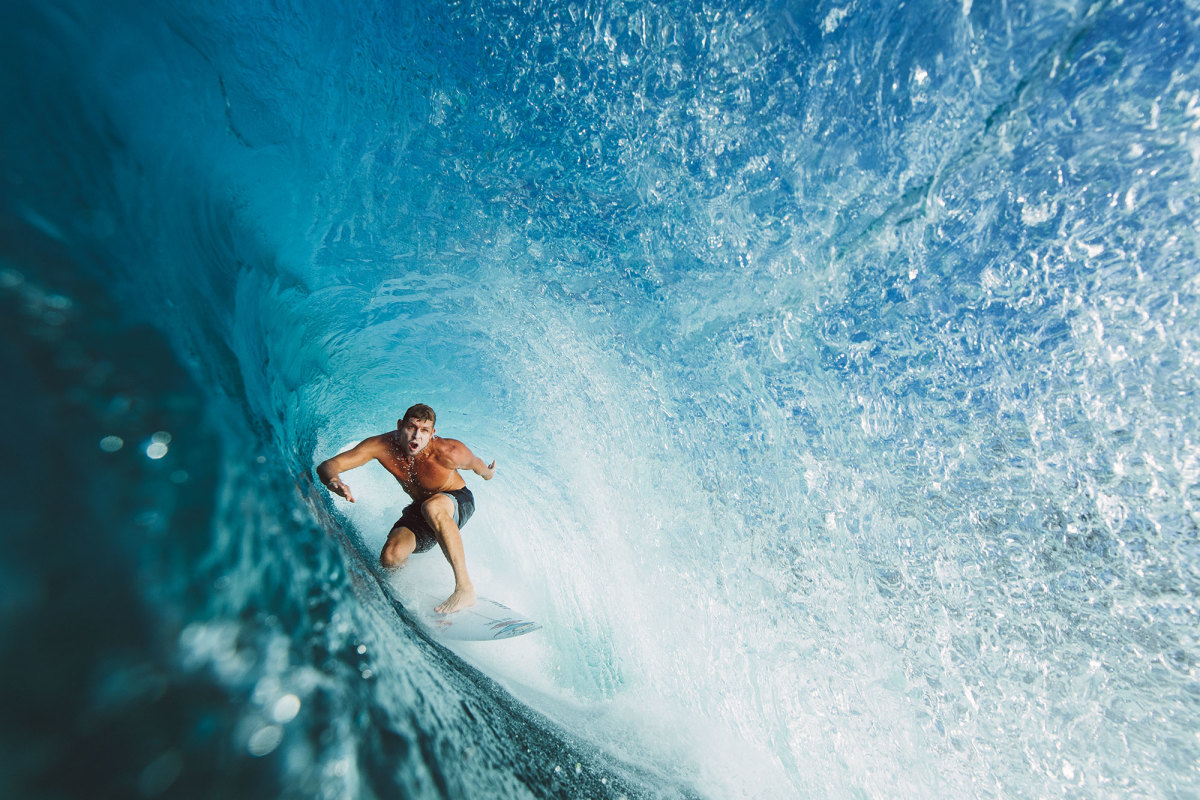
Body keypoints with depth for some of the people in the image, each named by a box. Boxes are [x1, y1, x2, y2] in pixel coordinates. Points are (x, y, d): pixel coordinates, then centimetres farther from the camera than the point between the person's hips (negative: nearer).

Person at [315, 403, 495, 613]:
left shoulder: (449, 452, -31)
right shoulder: (382, 446, -23)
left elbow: (476, 464, -8)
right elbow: (326, 466, -24)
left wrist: (487, 473, 14)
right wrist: (334, 482, -48)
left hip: (458, 502, -4)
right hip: (420, 510, 4)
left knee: (432, 508, -40)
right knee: (391, 558, -20)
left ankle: (465, 588, -37)